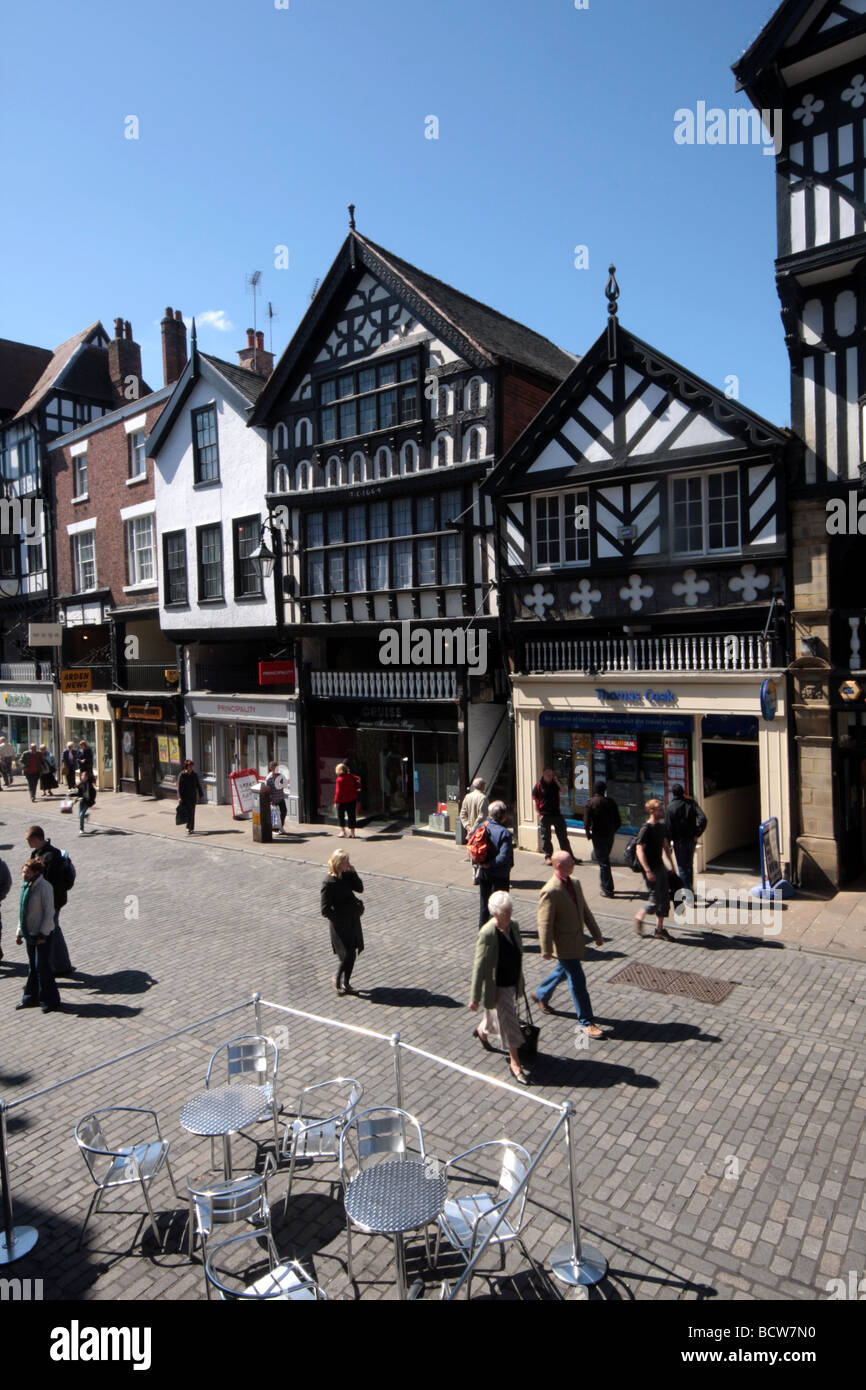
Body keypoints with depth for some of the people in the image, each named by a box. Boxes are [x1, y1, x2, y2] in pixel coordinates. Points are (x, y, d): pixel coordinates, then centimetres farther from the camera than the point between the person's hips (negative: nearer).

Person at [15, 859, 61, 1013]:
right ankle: (31, 998, 26)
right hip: (29, 934, 7)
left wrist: (43, 934, -17)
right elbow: (23, 911, 16)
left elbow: (49, 912, -17)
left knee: (42, 966, -5)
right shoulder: (25, 886, 8)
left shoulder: (44, 887, -17)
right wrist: (20, 932, 15)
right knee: (33, 967, 16)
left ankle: (50, 1000, 4)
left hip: (42, 934, -7)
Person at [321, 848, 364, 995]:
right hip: (341, 926, -7)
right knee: (348, 955, -5)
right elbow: (325, 911, -19)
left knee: (352, 954, 14)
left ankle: (346, 984, 31)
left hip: (352, 921, 7)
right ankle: (338, 978, 22)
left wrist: (352, 872, -10)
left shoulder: (346, 875, 1)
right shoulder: (328, 884, -21)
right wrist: (341, 919, -16)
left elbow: (360, 889, 1)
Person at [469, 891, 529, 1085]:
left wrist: (520, 980, 20)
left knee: (495, 1015, 26)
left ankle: (482, 1031, 56)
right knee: (508, 1022, 2)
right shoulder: (487, 934, -28)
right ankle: (515, 1063, 20)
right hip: (496, 987, -7)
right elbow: (479, 967, -23)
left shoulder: (513, 926, -5)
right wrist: (475, 997, -20)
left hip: (512, 984, 7)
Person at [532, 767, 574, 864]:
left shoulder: (555, 784, 5)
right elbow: (536, 801, -2)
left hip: (557, 813, 3)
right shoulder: (539, 785, -4)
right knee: (546, 837, 4)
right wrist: (539, 814, -8)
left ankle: (569, 856, 14)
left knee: (563, 836, 7)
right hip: (545, 815, -3)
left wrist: (557, 781, -11)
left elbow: (565, 793, -6)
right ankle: (548, 857, 15)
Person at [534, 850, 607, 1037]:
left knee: (563, 970, 25)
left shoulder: (574, 884, 2)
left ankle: (541, 995, 48)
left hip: (576, 940, 9)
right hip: (564, 945, -8)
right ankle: (585, 1022, 13)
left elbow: (585, 911, 13)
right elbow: (544, 924, -21)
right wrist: (546, 950, -18)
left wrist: (596, 934, 14)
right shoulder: (550, 891, -25)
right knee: (578, 982, -1)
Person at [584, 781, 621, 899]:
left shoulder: (590, 803, -10)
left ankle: (607, 890, 1)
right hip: (610, 835, 5)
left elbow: (587, 821, -13)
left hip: (598, 836, -5)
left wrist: (588, 834, 0)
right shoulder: (611, 801, 2)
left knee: (603, 862, -1)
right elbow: (617, 820, 5)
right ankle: (606, 885, 28)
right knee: (605, 859, 20)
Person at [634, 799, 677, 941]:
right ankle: (639, 917, 19)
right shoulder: (646, 829, -17)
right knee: (656, 898, -6)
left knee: (665, 897, 8)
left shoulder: (662, 826, 8)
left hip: (660, 865, 8)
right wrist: (648, 871, -26)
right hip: (650, 868, -8)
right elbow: (639, 851, -21)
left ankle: (659, 928, 19)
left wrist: (671, 864, 19)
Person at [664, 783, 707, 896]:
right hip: (691, 839, 4)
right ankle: (690, 889, 30)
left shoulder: (670, 807, -13)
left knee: (682, 868, 6)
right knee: (689, 866, 20)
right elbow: (703, 819, -12)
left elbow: (668, 827, -11)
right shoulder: (691, 803, -2)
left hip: (679, 841, -4)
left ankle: (688, 892, 1)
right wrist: (697, 833, -4)